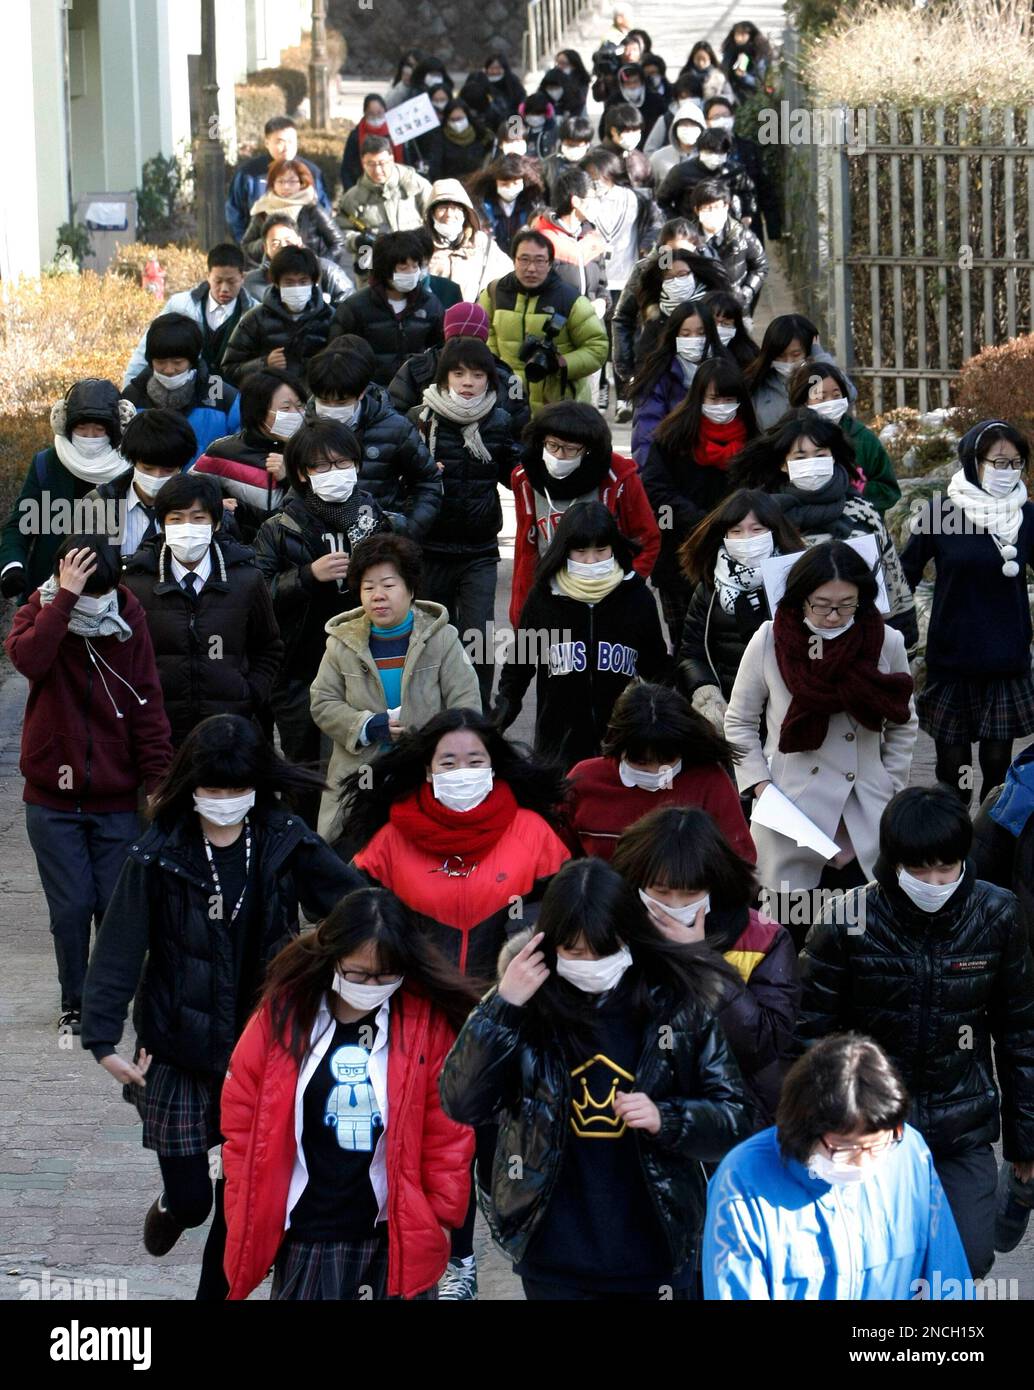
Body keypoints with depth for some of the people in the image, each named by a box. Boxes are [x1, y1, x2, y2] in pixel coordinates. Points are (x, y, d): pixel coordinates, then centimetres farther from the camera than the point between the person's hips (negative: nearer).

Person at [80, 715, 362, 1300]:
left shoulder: (285, 840, -4)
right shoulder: (160, 852, -10)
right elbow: (120, 948, -12)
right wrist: (103, 1037, -20)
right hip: (179, 1049, -2)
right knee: (190, 1196, 2)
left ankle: (218, 1291, 26)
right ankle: (171, 1208, 40)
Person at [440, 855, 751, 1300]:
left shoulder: (678, 1005, -5)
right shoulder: (530, 1003, -4)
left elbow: (735, 1119, -1)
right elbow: (461, 1104, -9)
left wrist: (665, 1119, -20)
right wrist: (501, 1007, -18)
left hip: (657, 1258, 0)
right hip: (553, 1261, 0)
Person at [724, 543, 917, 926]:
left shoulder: (886, 644, -3)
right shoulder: (769, 642, -5)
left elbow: (902, 726, 11)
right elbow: (739, 723, 7)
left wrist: (890, 792, 4)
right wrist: (761, 786, -4)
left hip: (864, 829, 1)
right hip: (790, 826, -1)